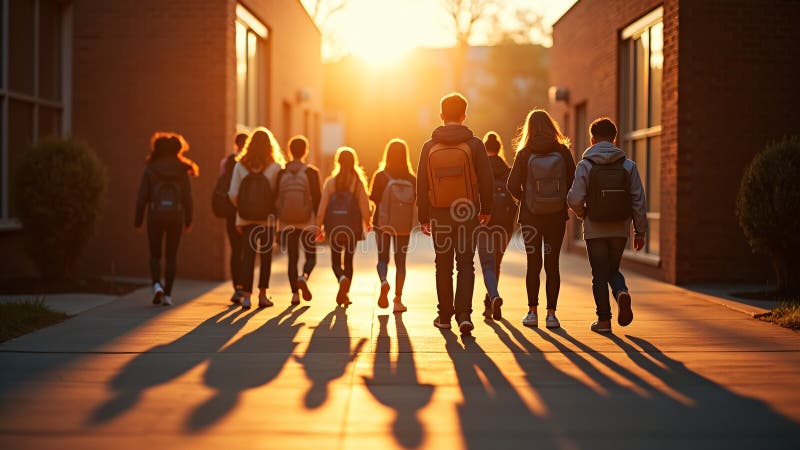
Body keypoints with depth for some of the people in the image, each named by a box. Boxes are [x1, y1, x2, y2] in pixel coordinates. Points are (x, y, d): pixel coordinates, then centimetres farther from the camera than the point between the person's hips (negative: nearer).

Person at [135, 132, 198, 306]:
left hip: (155, 215, -1)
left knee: (155, 254, 12)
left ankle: (157, 285, -10)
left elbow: (142, 197, -3)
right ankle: (167, 294, 5)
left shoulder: (150, 169, -2)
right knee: (171, 256, 9)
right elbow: (187, 197, 1)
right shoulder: (182, 170, 1)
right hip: (176, 215, 1)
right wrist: (188, 220, 10)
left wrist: (138, 220, 4)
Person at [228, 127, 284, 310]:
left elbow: (233, 194, -1)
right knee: (266, 256, 12)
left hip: (245, 219, 1)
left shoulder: (240, 166, -1)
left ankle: (246, 295, -1)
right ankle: (262, 295, 15)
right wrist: (276, 210, 8)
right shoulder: (275, 167, -6)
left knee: (247, 256, 5)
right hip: (267, 218, -1)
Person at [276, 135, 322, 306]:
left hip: (287, 222, 2)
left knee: (292, 258, 10)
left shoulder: (281, 173, 1)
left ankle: (295, 293, 5)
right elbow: (316, 198, -8)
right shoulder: (311, 172, -6)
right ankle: (304, 277, -20)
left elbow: (275, 198, 3)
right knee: (311, 257, 9)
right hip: (307, 221, -2)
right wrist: (319, 221, 1)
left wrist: (276, 220, 12)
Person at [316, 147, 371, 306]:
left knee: (335, 260, 10)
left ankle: (342, 278, -22)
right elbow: (364, 205, -4)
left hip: (334, 226, 0)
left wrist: (319, 227, 5)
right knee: (348, 260, 13)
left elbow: (323, 205, -2)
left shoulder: (331, 182, -3)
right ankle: (345, 294, 7)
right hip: (352, 226, 0)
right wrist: (367, 223, 12)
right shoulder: (358, 182, -5)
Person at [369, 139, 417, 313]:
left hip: (383, 224, -1)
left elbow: (373, 198, -8)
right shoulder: (411, 179, -2)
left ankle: (383, 281, -20)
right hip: (403, 226, 1)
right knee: (400, 262, 9)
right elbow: (418, 201, -1)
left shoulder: (380, 176, -7)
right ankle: (398, 300, 6)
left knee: (383, 258, 11)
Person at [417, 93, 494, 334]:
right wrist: (486, 209, 11)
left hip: (439, 214, 1)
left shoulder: (429, 146, 0)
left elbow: (422, 185, 1)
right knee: (465, 264, 3)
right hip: (467, 213, -1)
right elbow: (486, 180, -3)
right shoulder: (474, 144, -5)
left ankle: (445, 315, 18)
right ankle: (464, 314, -11)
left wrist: (423, 217, 8)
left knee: (443, 265, 12)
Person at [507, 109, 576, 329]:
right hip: (557, 215, 1)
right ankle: (551, 314, 0)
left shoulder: (524, 154, -6)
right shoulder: (563, 152, -3)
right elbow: (574, 181, 0)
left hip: (531, 215, 0)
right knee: (552, 264, 4)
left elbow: (513, 185, -6)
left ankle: (532, 312, 11)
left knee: (533, 264, 9)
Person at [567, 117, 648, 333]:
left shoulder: (585, 166, -7)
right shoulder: (628, 165, 1)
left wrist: (582, 214, 10)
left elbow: (575, 199, -12)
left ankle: (604, 320, 6)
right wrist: (640, 232, 6)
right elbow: (639, 200, -1)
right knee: (613, 270, 19)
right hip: (620, 229, 2)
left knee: (600, 275, 7)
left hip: (595, 230, -2)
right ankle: (622, 293, -10)